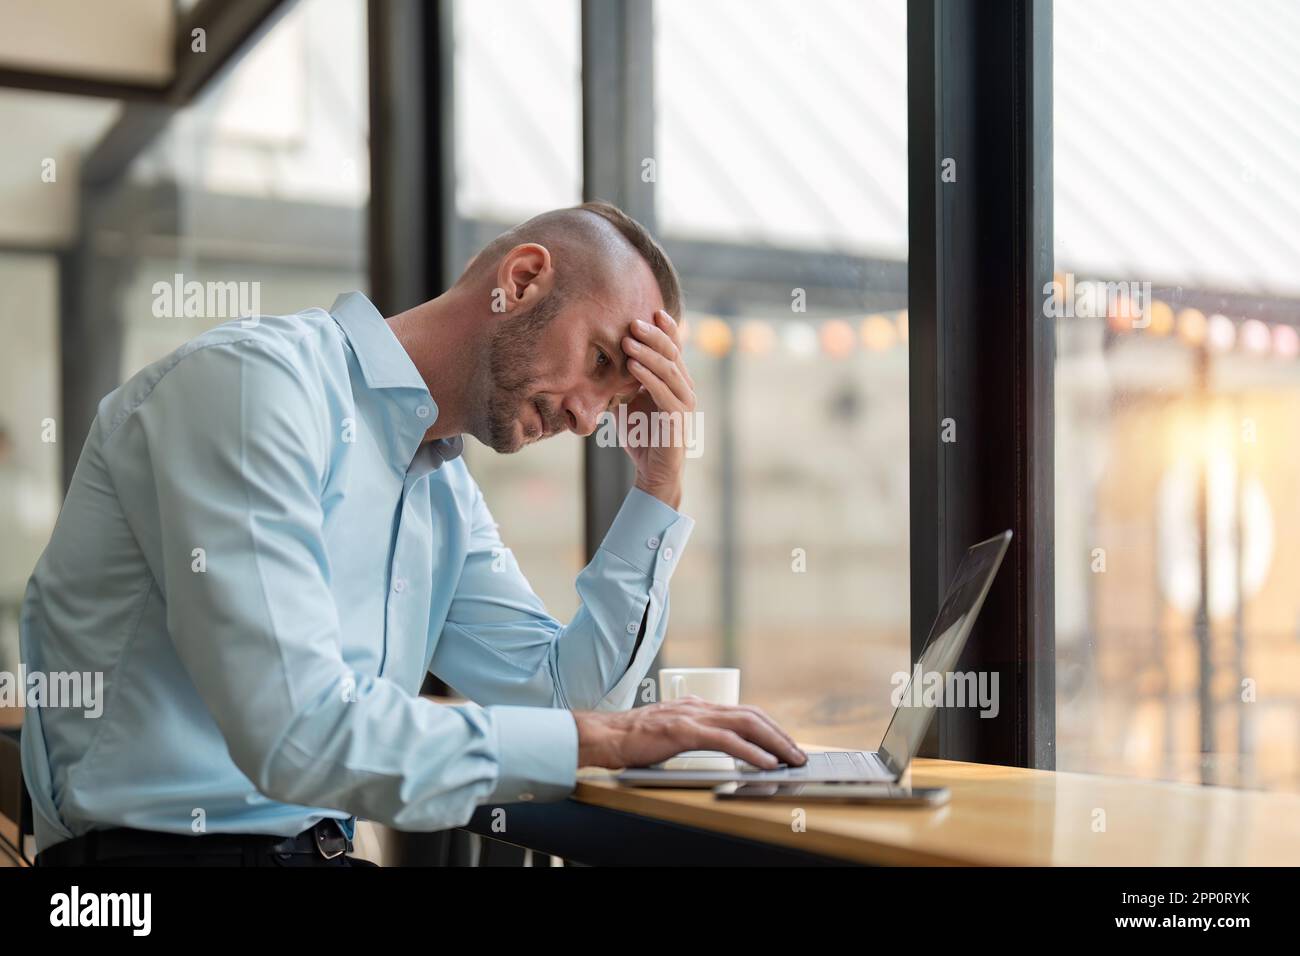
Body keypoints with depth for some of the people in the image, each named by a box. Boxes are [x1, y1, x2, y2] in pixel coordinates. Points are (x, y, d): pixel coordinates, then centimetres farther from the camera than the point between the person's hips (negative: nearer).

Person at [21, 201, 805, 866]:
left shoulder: (446, 493, 13)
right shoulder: (254, 380, -15)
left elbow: (562, 692, 12)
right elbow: (297, 732, -24)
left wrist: (661, 487, 8)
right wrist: (595, 738, -19)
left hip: (321, 848, 8)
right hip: (162, 844, -8)